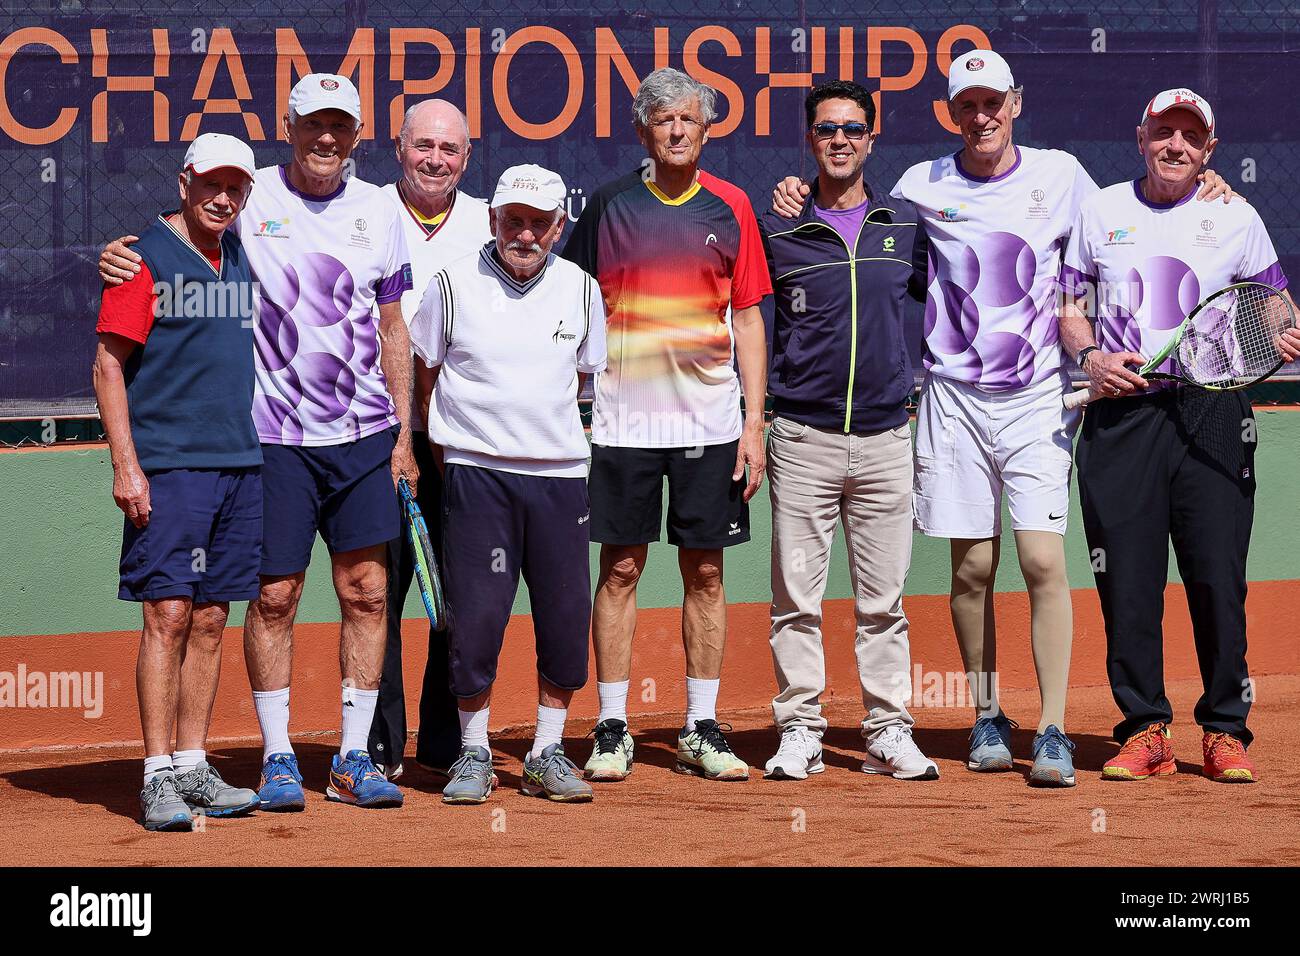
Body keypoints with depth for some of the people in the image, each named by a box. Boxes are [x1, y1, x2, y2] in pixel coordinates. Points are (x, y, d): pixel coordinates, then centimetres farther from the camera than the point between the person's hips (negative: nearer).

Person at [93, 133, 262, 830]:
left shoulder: (241, 258, 15)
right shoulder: (146, 256, -5)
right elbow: (109, 362, -8)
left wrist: (261, 454, 18)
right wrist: (126, 464, -15)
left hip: (239, 461, 7)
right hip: (167, 465, -6)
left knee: (211, 618, 8)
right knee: (169, 614, -9)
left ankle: (194, 768, 13)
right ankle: (158, 779, -7)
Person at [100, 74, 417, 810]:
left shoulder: (377, 211, 8)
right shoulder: (249, 199, -1)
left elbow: (392, 328, 12)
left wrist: (403, 432, 9)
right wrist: (121, 258, -24)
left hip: (364, 432, 3)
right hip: (276, 435, -3)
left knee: (366, 591, 4)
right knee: (276, 594, 0)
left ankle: (354, 760, 12)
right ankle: (278, 757, 10)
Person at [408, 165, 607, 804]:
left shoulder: (581, 289, 6)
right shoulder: (454, 285, -2)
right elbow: (424, 375, 9)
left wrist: (547, 429, 13)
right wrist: (448, 440, 6)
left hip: (560, 475, 3)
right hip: (476, 473, -3)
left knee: (566, 617, 2)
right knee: (476, 616, -5)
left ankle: (547, 753, 15)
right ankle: (474, 755, 8)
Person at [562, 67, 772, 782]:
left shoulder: (729, 207, 5)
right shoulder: (610, 204, 2)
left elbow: (748, 318, 7)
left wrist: (753, 421, 1)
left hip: (710, 421, 1)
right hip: (622, 420, -1)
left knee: (705, 572, 4)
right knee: (620, 569, 1)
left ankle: (700, 730, 11)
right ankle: (611, 730, 7)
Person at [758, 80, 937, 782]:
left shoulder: (907, 224, 9)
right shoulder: (778, 229, 2)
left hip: (884, 437, 2)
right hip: (803, 439, -2)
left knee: (883, 599, 5)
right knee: (795, 597, 0)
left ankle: (889, 735, 10)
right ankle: (799, 731, 7)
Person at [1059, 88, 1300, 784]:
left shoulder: (1236, 219, 10)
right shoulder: (1099, 212, 11)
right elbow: (1069, 308, 14)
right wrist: (1090, 356, -6)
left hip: (1212, 413, -1)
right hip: (1121, 413, 1)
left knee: (1219, 578, -3)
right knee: (1127, 581, -1)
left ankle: (1225, 733, 7)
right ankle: (1144, 732, 9)